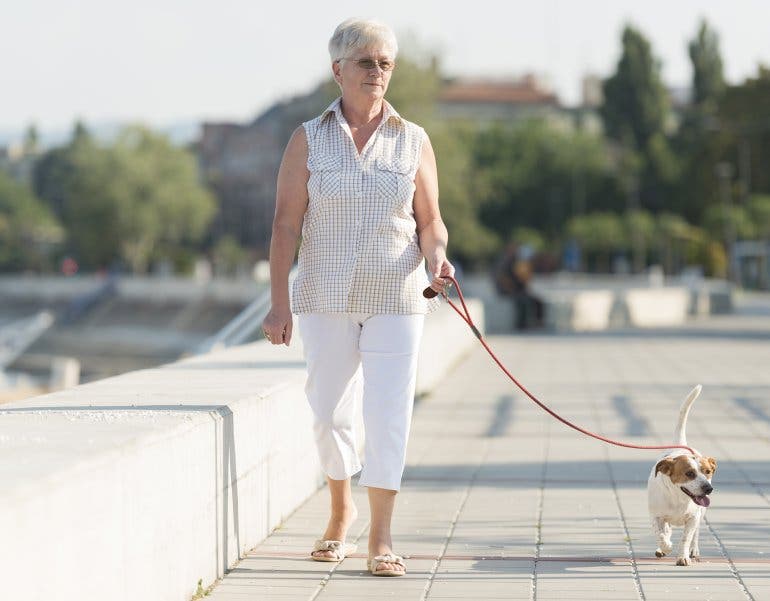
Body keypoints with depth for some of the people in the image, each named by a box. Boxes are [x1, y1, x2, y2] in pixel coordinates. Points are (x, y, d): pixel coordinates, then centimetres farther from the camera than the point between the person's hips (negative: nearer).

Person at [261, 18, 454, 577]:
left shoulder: (414, 141, 5)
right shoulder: (309, 140, 2)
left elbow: (430, 221, 7)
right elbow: (286, 223, -1)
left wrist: (437, 257, -15)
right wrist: (280, 302, -7)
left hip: (396, 297, 0)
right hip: (327, 296, 0)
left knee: (390, 412, -8)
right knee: (330, 410, 7)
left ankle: (381, 537, -4)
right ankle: (341, 512, 31)